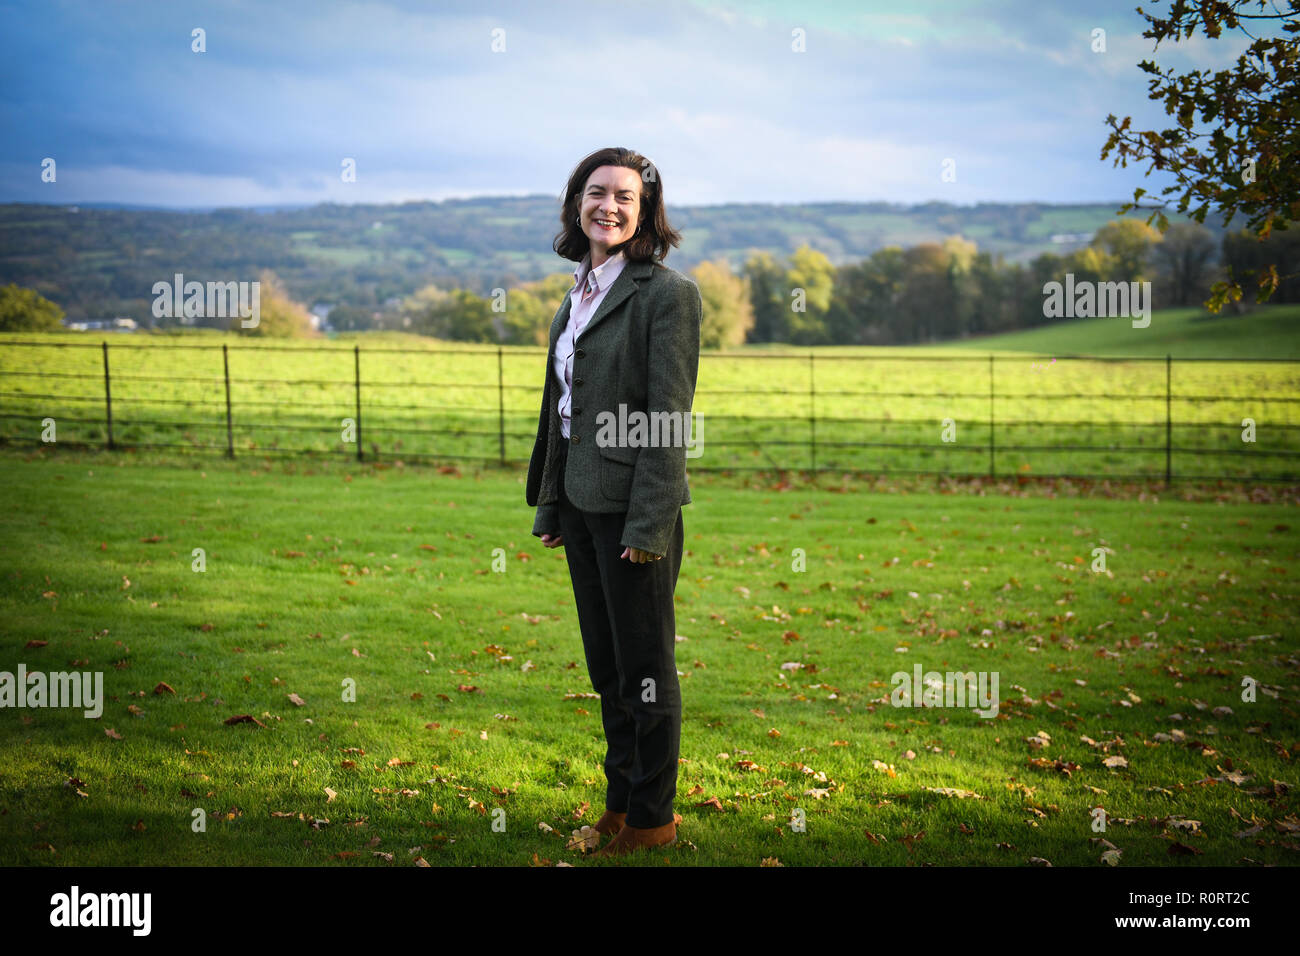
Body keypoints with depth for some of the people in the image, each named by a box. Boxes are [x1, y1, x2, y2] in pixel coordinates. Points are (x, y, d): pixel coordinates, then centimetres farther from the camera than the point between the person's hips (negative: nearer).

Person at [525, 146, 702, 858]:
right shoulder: (577, 295, 13)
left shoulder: (667, 293, -11)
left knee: (644, 667, 4)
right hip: (581, 503, 8)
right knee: (605, 665, 16)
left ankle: (652, 817, 17)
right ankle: (620, 800, 29)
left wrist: (648, 524, -19)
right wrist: (549, 505, 15)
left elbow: (670, 419, -15)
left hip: (634, 505, -8)